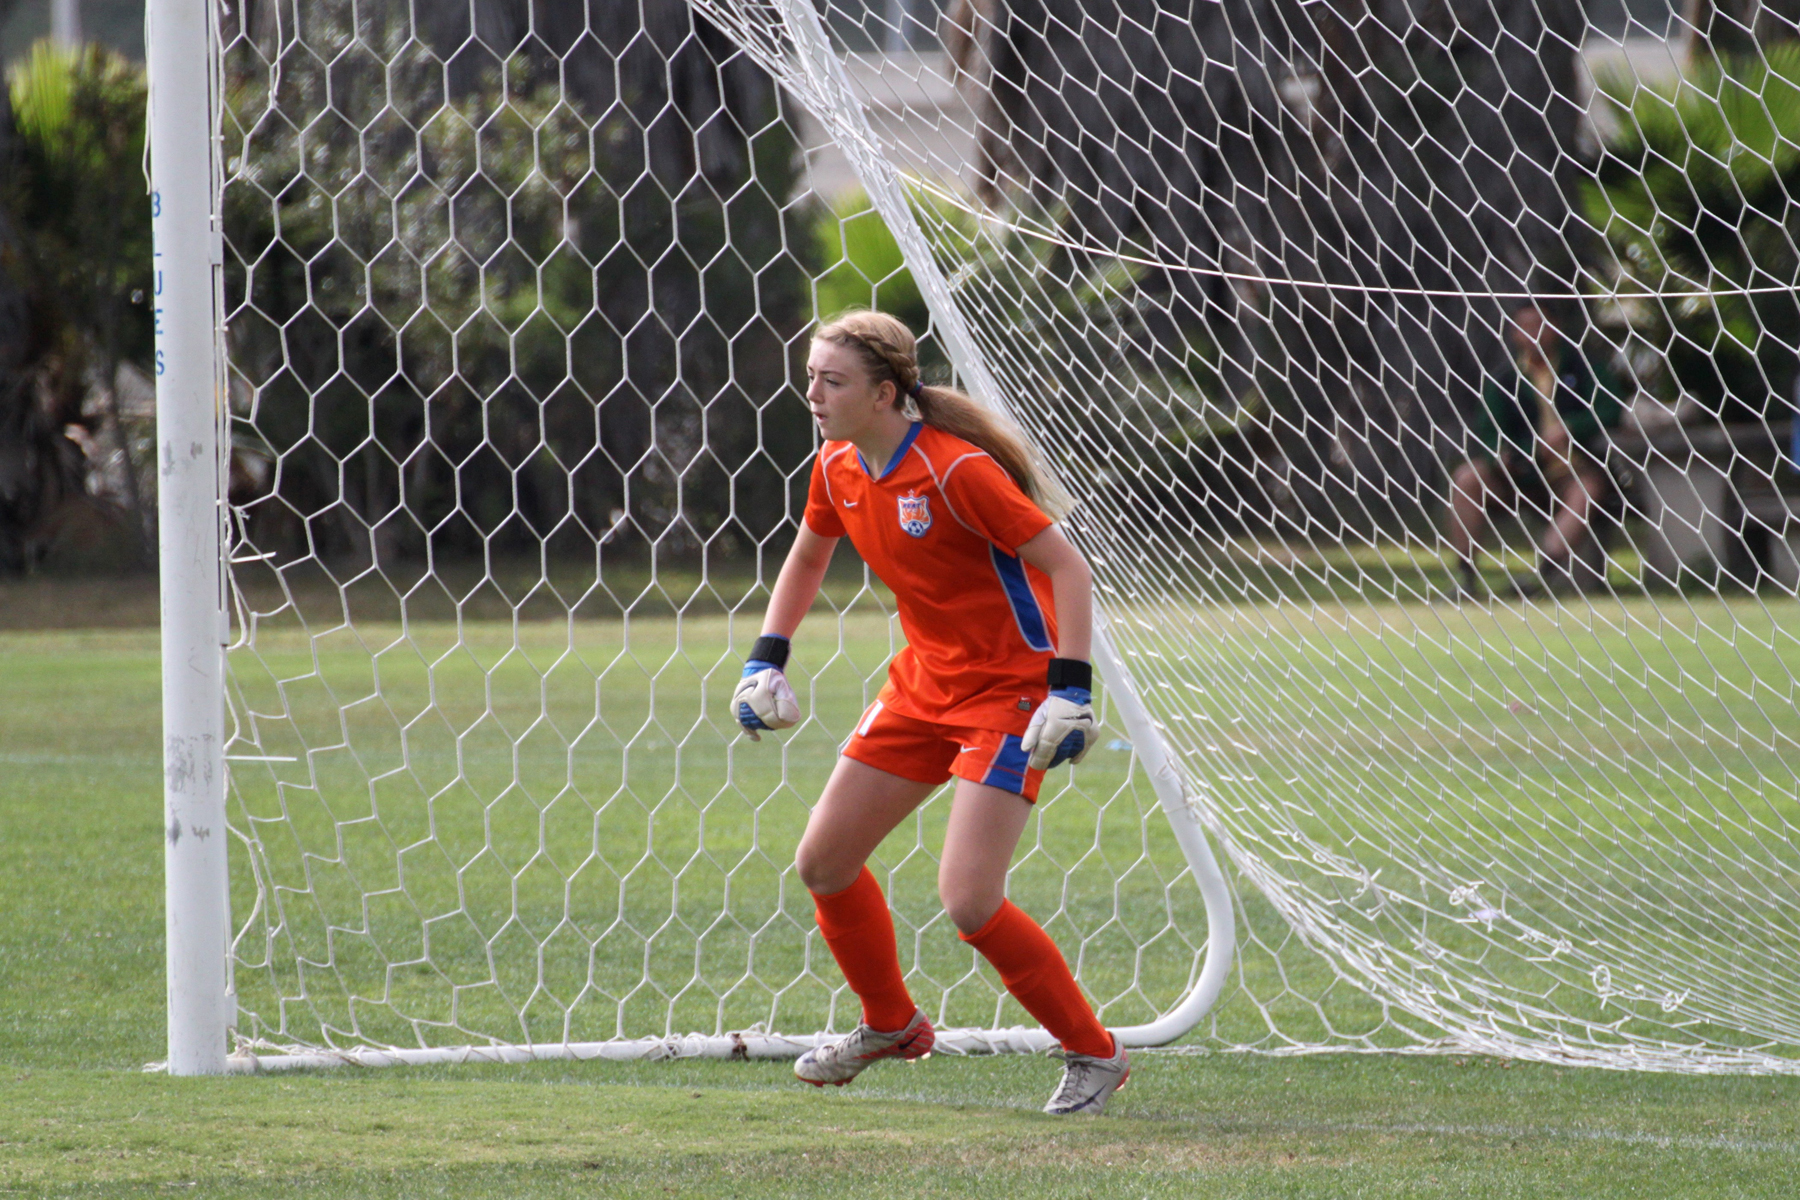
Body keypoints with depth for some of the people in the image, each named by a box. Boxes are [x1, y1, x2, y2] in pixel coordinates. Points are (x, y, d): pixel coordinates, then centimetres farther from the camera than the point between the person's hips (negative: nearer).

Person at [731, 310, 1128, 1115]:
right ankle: (889, 1025, 31)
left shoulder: (957, 470, -23)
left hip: (1009, 691, -8)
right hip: (924, 682, 8)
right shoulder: (838, 468, 0)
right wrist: (766, 661, 12)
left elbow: (1067, 566, -20)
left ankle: (1093, 1055, 1)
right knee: (823, 863, 7)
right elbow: (807, 557, 21)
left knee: (969, 900, -18)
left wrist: (1070, 690, -26)